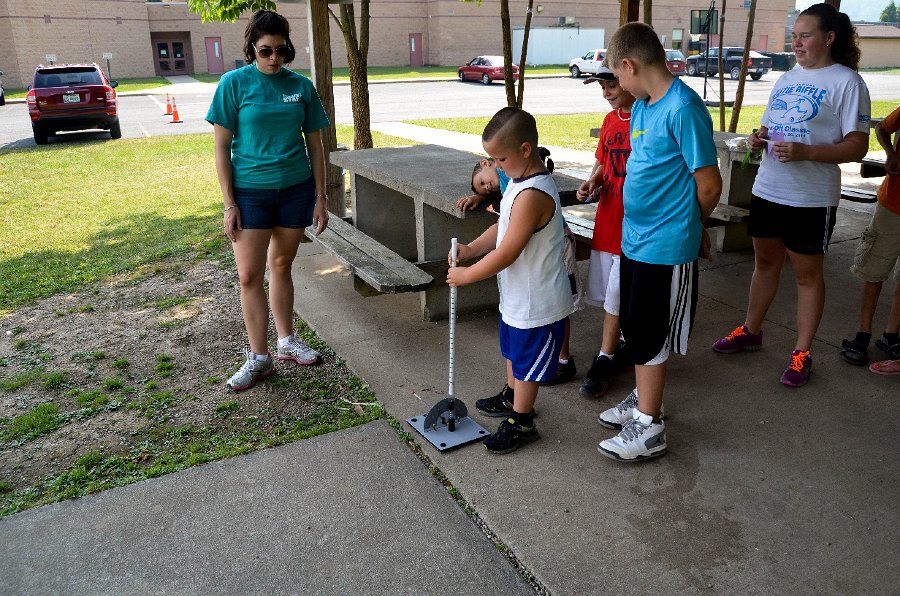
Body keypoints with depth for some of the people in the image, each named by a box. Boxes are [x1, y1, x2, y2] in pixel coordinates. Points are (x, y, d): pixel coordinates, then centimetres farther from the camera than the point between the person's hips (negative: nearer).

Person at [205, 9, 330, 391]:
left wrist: (320, 197, 4)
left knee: (281, 266, 13)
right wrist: (229, 203, -9)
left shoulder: (301, 86, 2)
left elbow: (315, 145, 7)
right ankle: (259, 358, 10)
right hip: (250, 191, -2)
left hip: (295, 189, 2)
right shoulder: (234, 83, -5)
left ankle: (287, 342, 28)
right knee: (249, 276, -1)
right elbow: (222, 147, -5)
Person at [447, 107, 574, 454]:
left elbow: (506, 253, -30)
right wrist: (470, 249, -1)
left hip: (536, 303, -10)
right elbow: (503, 229, 12)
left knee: (526, 360, 7)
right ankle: (512, 396, 49)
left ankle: (521, 423, 24)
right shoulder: (522, 181, 3)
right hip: (518, 295, 10)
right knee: (513, 350, 27)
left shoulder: (532, 195, -30)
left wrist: (466, 275, -18)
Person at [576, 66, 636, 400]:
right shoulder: (610, 121, 10)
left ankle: (605, 360, 15)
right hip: (606, 219, 7)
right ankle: (616, 347, 34)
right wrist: (592, 183, 1)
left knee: (616, 296, 0)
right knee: (599, 293, 15)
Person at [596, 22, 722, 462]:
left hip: (666, 247, -9)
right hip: (635, 239, 9)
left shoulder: (683, 109, -19)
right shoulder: (640, 107, 8)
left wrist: (687, 226, 1)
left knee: (648, 336, 2)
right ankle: (642, 401, 38)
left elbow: (709, 185, -16)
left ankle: (649, 429, 18)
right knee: (635, 327, 19)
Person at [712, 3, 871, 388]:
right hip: (767, 190, 6)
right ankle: (751, 331, 33)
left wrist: (806, 152, -27)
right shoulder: (786, 79, 11)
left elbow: (857, 146, -12)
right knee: (765, 263, 17)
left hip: (812, 199, -6)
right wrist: (758, 139, -3)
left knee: (807, 273, 5)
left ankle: (802, 352, 17)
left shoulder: (846, 82, -8)